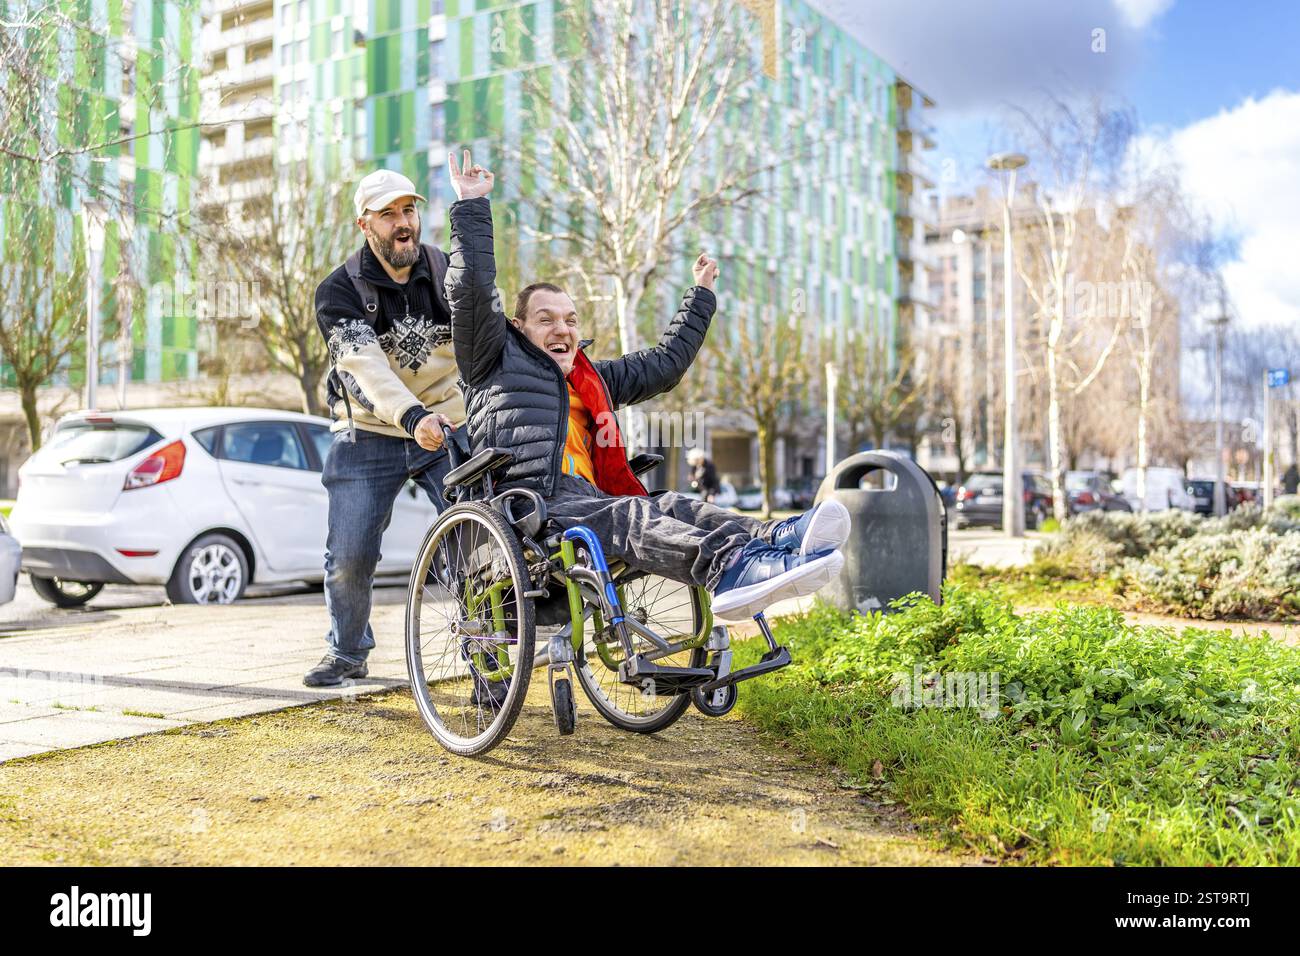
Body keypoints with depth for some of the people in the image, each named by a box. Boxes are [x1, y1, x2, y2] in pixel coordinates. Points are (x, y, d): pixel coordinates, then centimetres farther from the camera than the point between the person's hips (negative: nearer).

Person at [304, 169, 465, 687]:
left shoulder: (448, 272, -1)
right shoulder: (340, 290, -9)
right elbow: (365, 362, -25)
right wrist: (413, 416, -42)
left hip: (449, 431, 1)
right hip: (368, 436, -1)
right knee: (349, 555, 0)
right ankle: (347, 651, 26)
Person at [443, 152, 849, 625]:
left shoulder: (593, 379, 32)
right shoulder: (497, 363, 14)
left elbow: (665, 363, 37)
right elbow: (471, 290, 1)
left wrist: (700, 294, 42)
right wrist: (471, 206, 2)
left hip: (588, 505, 6)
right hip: (524, 510, -6)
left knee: (671, 506, -24)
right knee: (628, 515, -34)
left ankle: (779, 538, -51)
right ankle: (729, 567, -61)